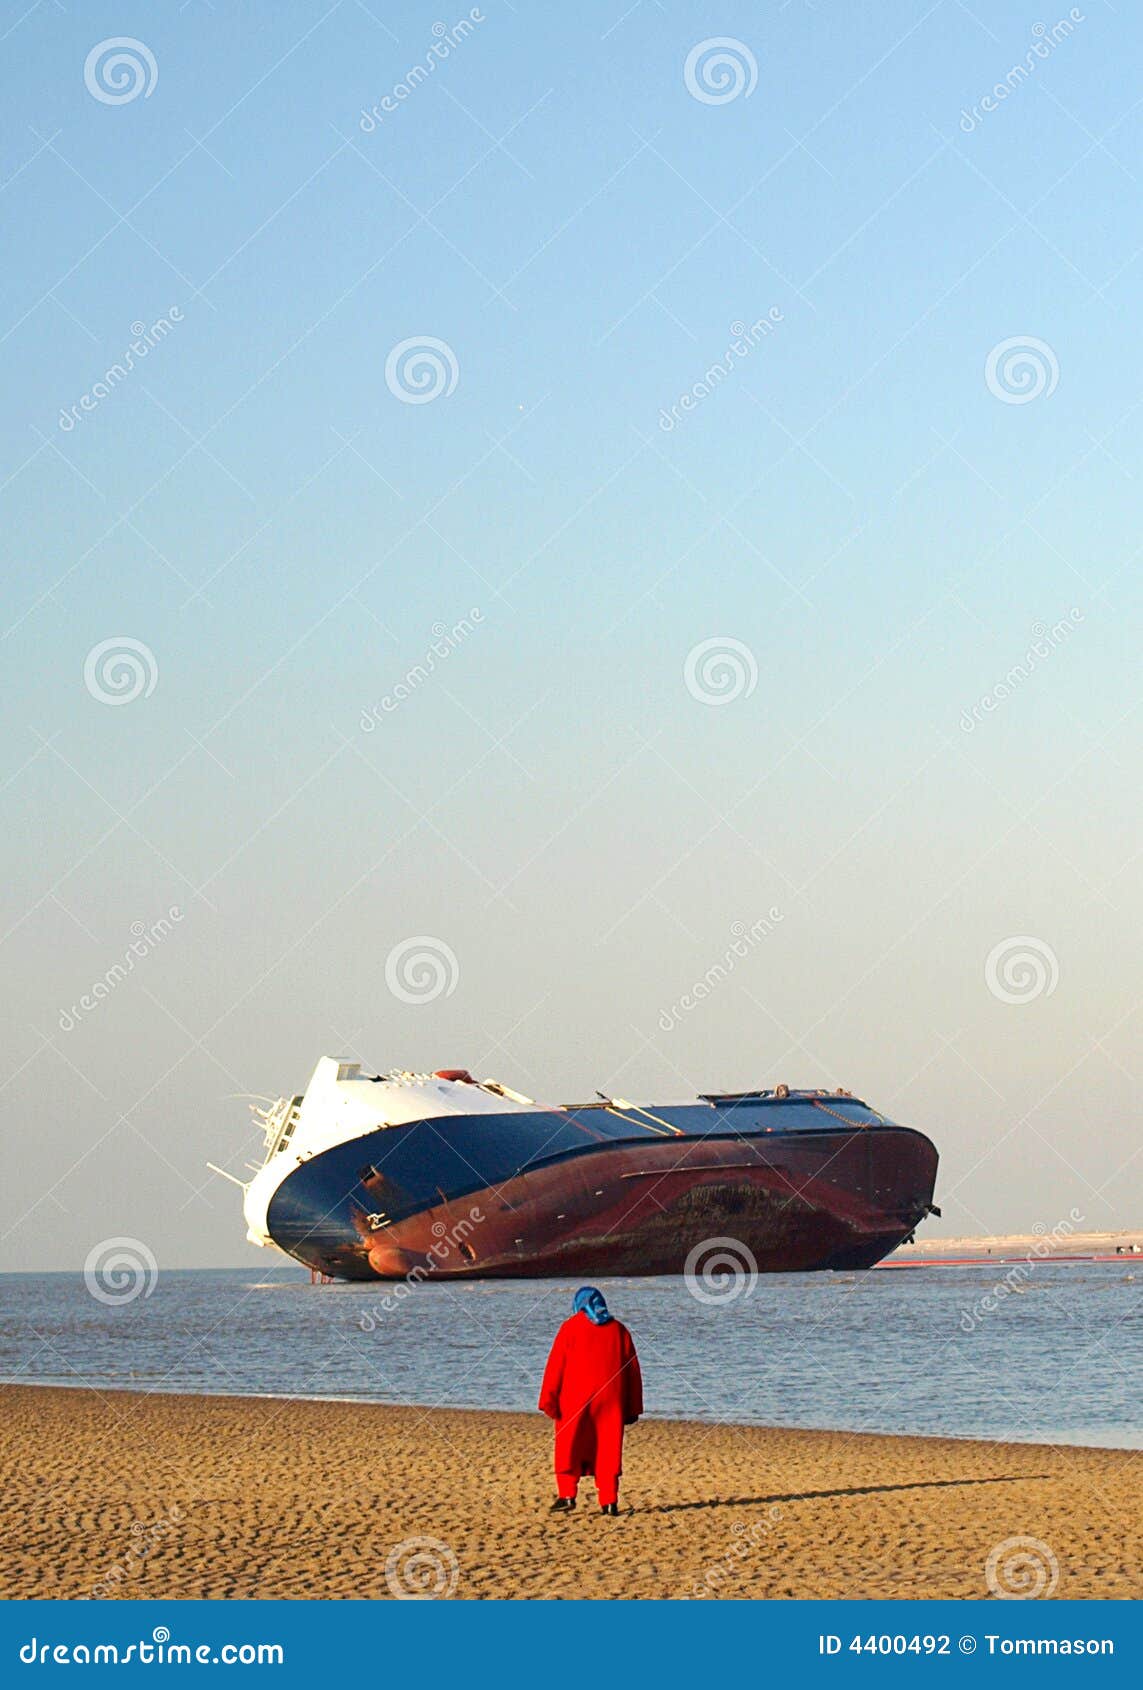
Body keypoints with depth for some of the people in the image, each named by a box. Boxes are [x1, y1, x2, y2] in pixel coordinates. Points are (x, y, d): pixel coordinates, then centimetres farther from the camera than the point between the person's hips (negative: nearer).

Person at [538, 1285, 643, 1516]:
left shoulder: (571, 1327, 1)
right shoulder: (618, 1330, 12)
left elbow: (555, 1365, -5)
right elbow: (633, 1371, 12)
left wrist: (548, 1401, -5)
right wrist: (632, 1408, 15)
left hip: (575, 1398, -3)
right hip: (610, 1399, 3)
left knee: (569, 1447, 4)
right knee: (608, 1450, 6)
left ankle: (567, 1495, -5)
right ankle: (609, 1501, 1)